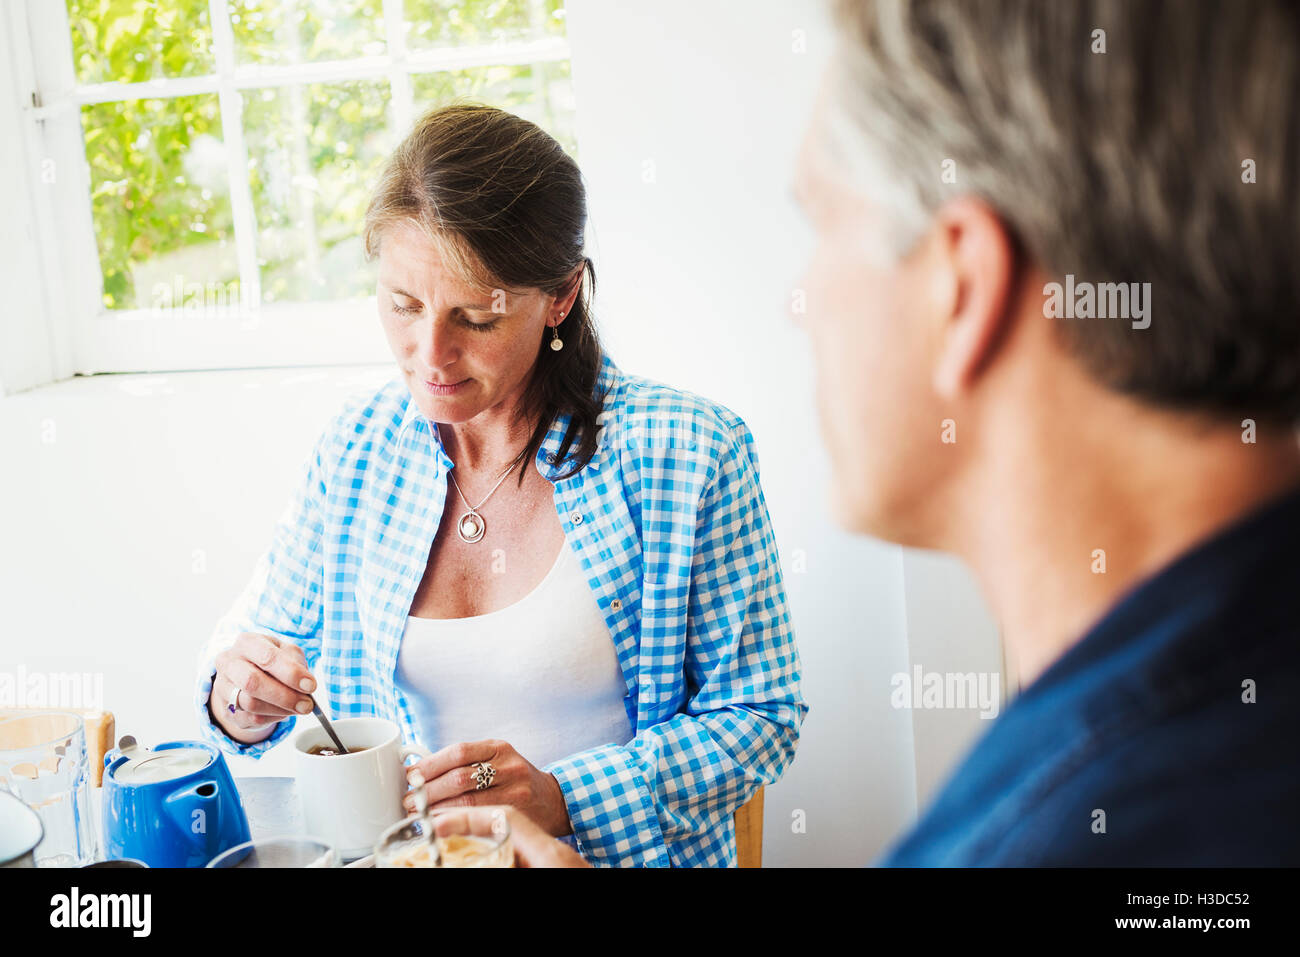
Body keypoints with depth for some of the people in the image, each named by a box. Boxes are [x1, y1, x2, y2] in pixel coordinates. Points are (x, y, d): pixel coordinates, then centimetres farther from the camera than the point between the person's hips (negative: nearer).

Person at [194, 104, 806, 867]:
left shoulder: (689, 455, -10)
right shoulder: (358, 446, 2)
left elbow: (759, 716, -6)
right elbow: (270, 627, 15)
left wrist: (562, 800, -17)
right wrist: (241, 700, -8)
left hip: (605, 852, -2)